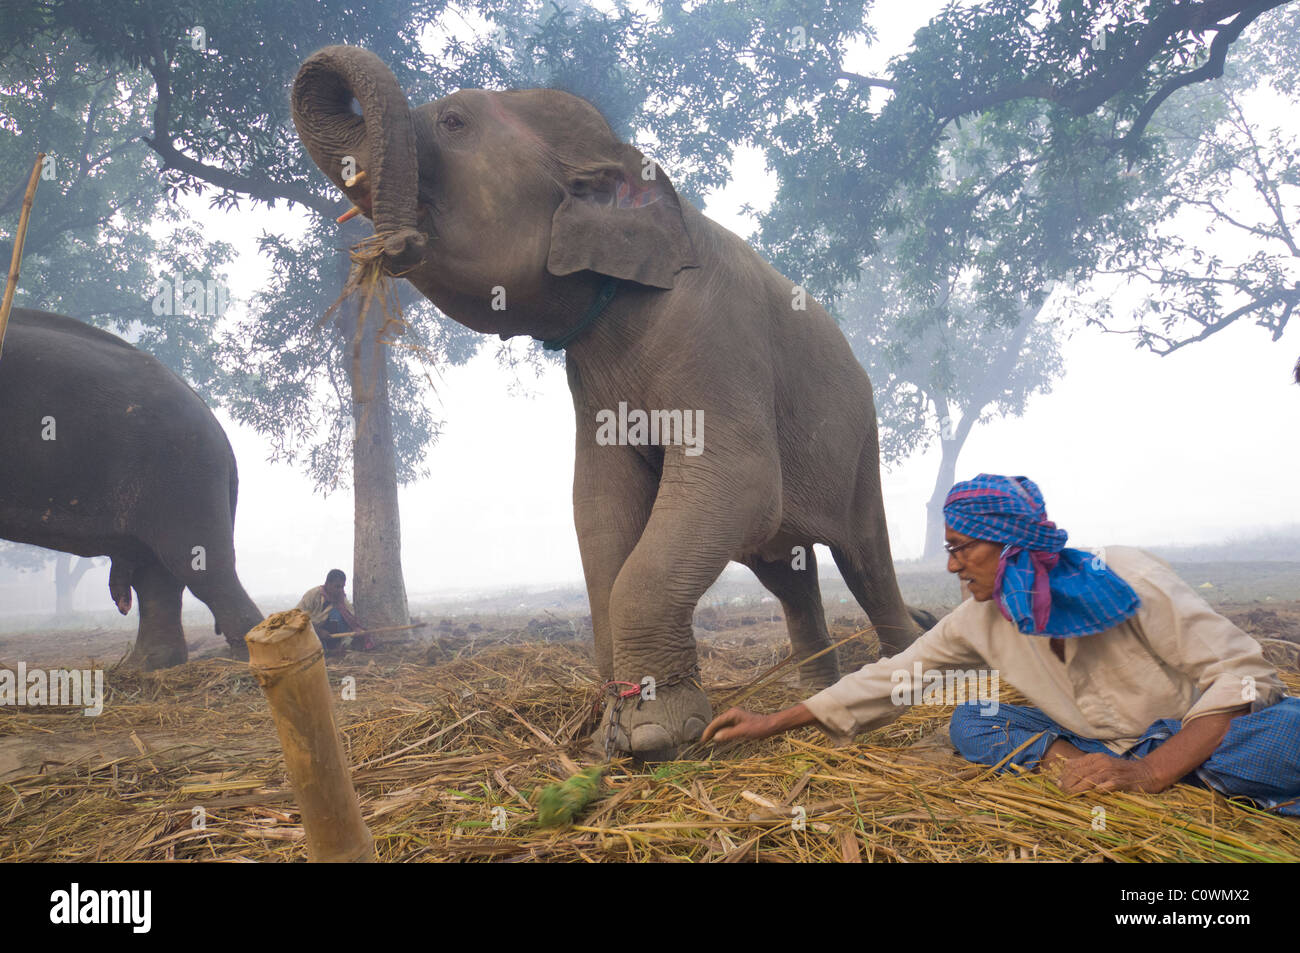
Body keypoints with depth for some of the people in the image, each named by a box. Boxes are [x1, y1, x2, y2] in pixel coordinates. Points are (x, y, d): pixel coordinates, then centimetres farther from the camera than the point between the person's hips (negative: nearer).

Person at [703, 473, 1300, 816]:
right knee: (968, 724, -9)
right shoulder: (979, 622, -4)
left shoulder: (1123, 578, -19)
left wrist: (1151, 771, -33)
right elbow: (890, 678, -1)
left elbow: (1239, 673, -20)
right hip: (1105, 747, 6)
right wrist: (773, 724, -4)